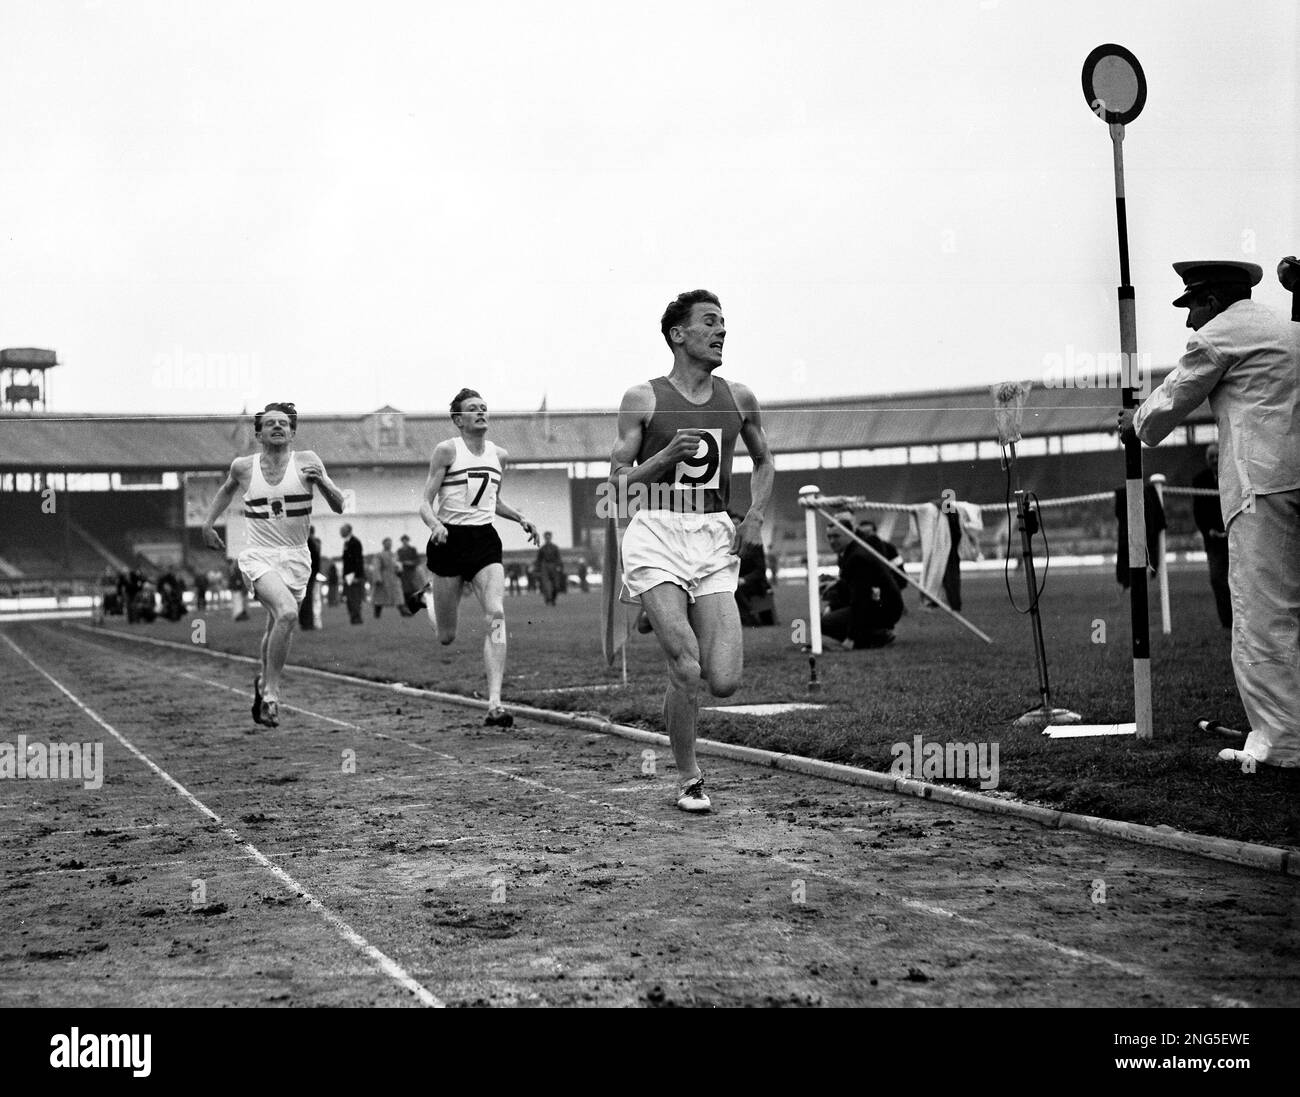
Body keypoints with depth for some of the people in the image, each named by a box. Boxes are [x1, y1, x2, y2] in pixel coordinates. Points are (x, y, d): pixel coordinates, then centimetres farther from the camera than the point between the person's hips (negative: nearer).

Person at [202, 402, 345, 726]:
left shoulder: (306, 461, -4)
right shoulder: (243, 466, 0)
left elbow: (338, 506, -6)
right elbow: (227, 489, 24)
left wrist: (323, 482, -24)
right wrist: (208, 524, 21)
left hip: (296, 558, 2)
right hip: (258, 556, -2)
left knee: (277, 627, 12)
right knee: (287, 612, -27)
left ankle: (263, 681, 43)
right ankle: (271, 693, -15)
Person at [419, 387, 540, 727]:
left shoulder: (499, 455, 12)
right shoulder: (446, 450, -4)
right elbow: (426, 504, -5)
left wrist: (520, 518, 11)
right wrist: (435, 525, -26)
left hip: (485, 540, 3)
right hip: (450, 540, -3)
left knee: (496, 615, -20)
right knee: (446, 638, 5)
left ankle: (494, 704, -23)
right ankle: (433, 607, 45)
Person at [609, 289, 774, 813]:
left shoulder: (739, 399, 11)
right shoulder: (643, 399, 2)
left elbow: (763, 461, 27)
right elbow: (618, 481, 3)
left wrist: (755, 514, 10)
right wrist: (667, 455, -13)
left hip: (715, 538, 3)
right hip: (657, 535, -3)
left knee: (724, 682, -8)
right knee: (686, 670, -14)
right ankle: (689, 778, 7)